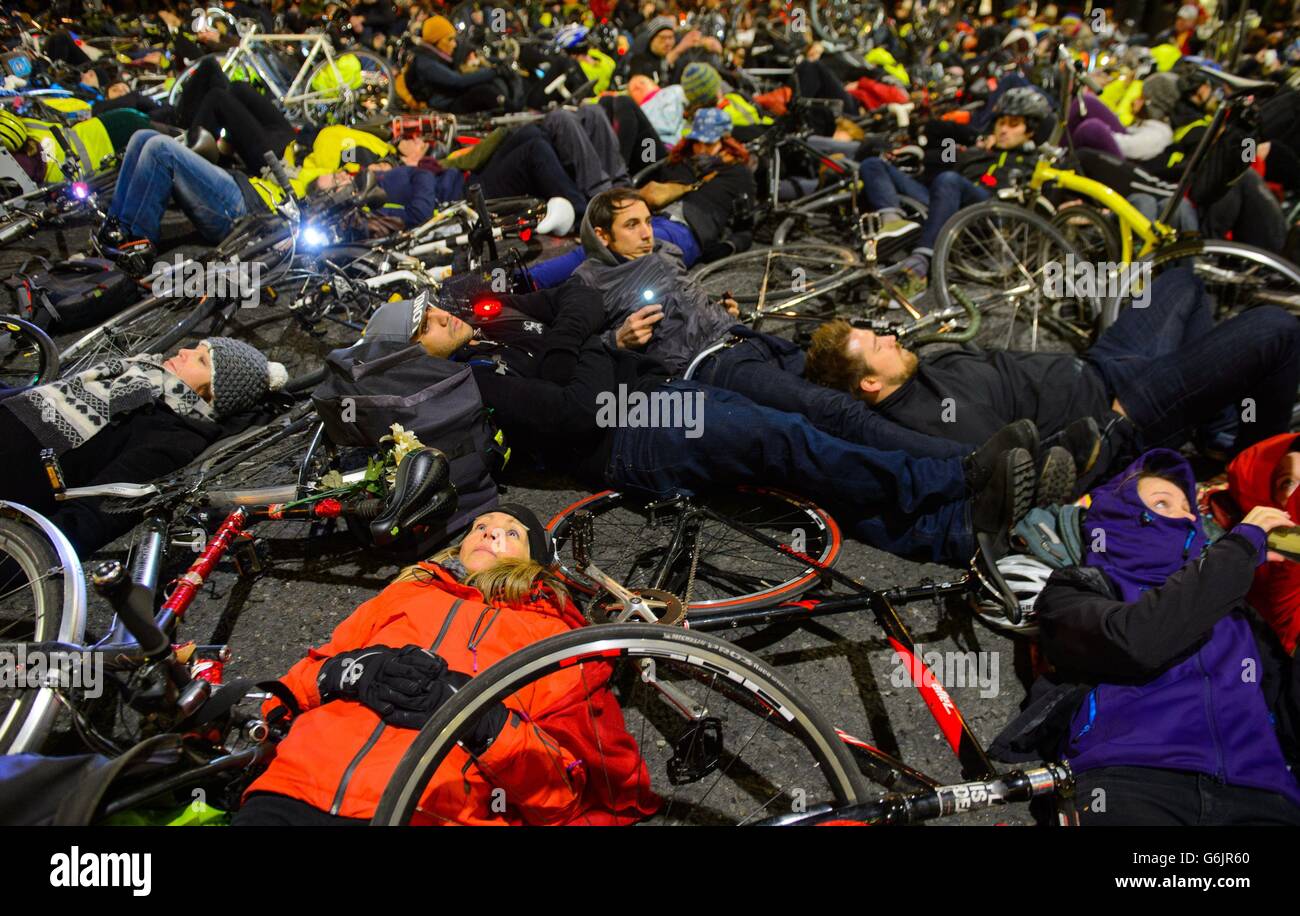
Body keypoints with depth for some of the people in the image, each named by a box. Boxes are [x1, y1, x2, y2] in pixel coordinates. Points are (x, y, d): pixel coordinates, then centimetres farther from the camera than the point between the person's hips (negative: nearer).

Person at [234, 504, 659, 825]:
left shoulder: (555, 636, 18)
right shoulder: (407, 592, 27)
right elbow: (309, 674, 23)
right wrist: (347, 670, 1)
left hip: (429, 811, -2)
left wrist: (485, 723, -8)